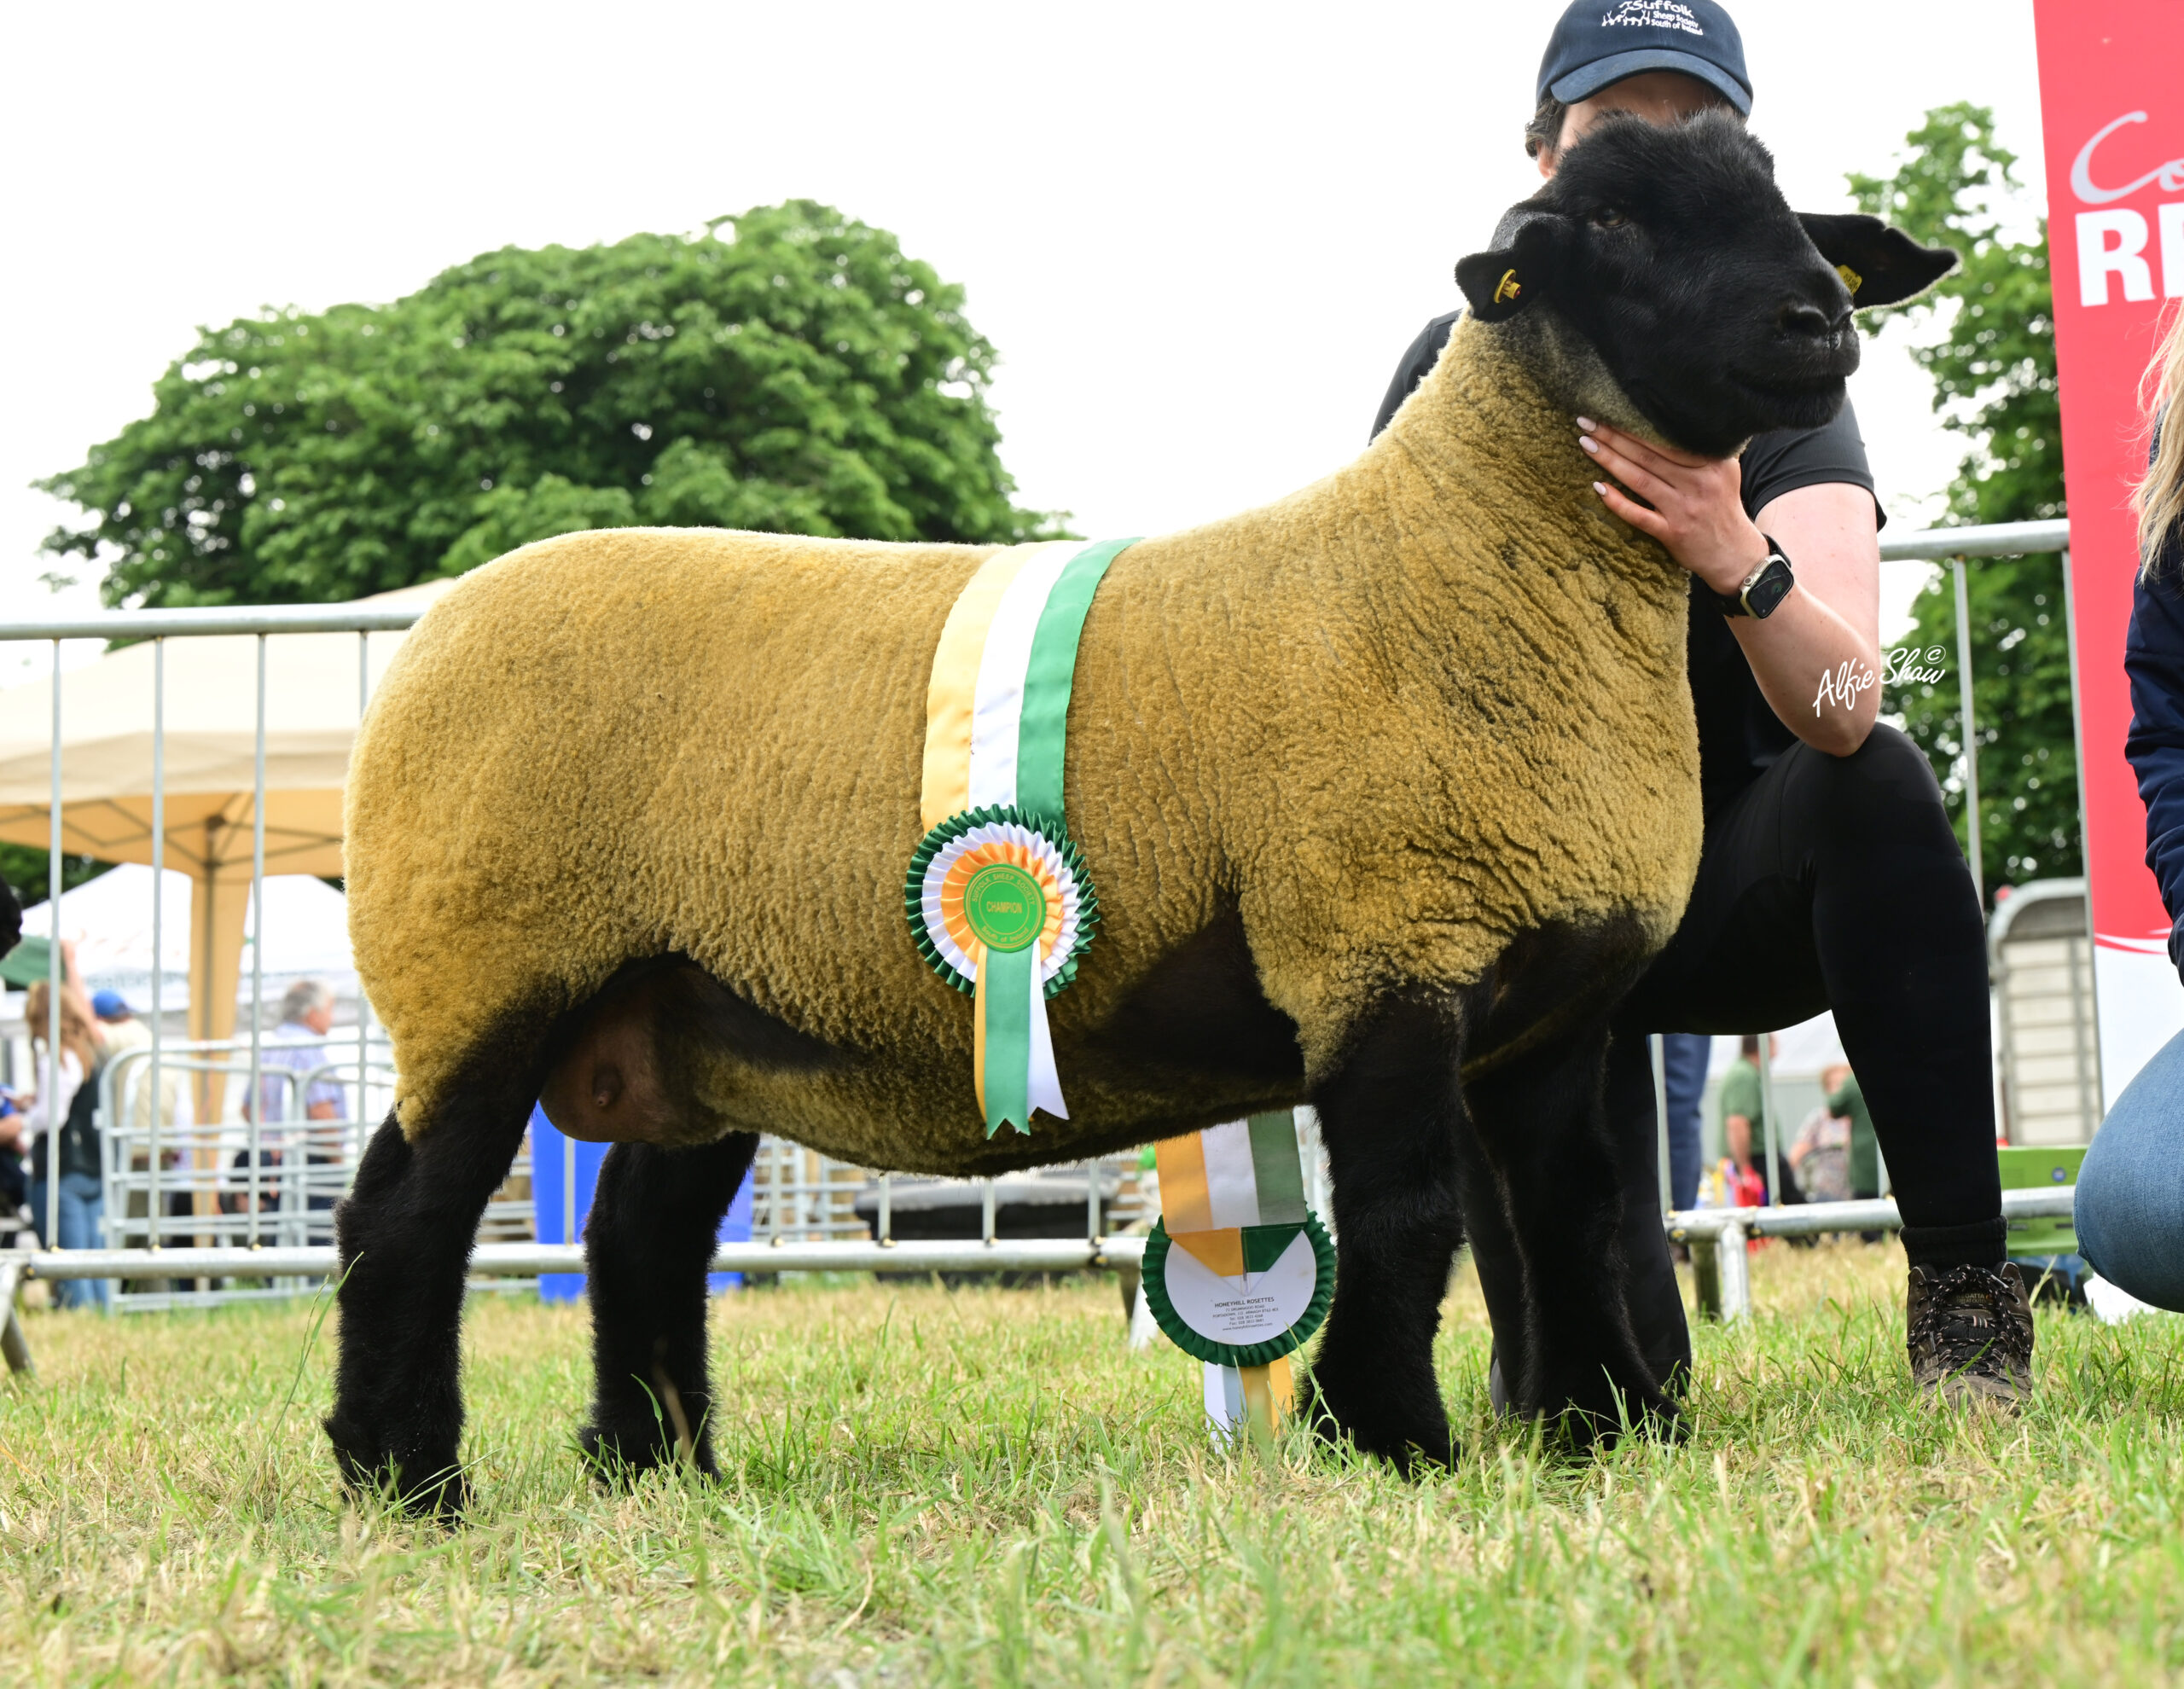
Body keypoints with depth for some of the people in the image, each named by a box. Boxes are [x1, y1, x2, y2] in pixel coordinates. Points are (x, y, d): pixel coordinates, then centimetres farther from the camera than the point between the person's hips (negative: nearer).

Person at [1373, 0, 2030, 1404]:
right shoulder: (1460, 369, -5)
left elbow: (1844, 708, -29)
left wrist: (1737, 560, -51)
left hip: (1734, 892, 0)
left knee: (1881, 784, -35)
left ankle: (1962, 1287, -27)